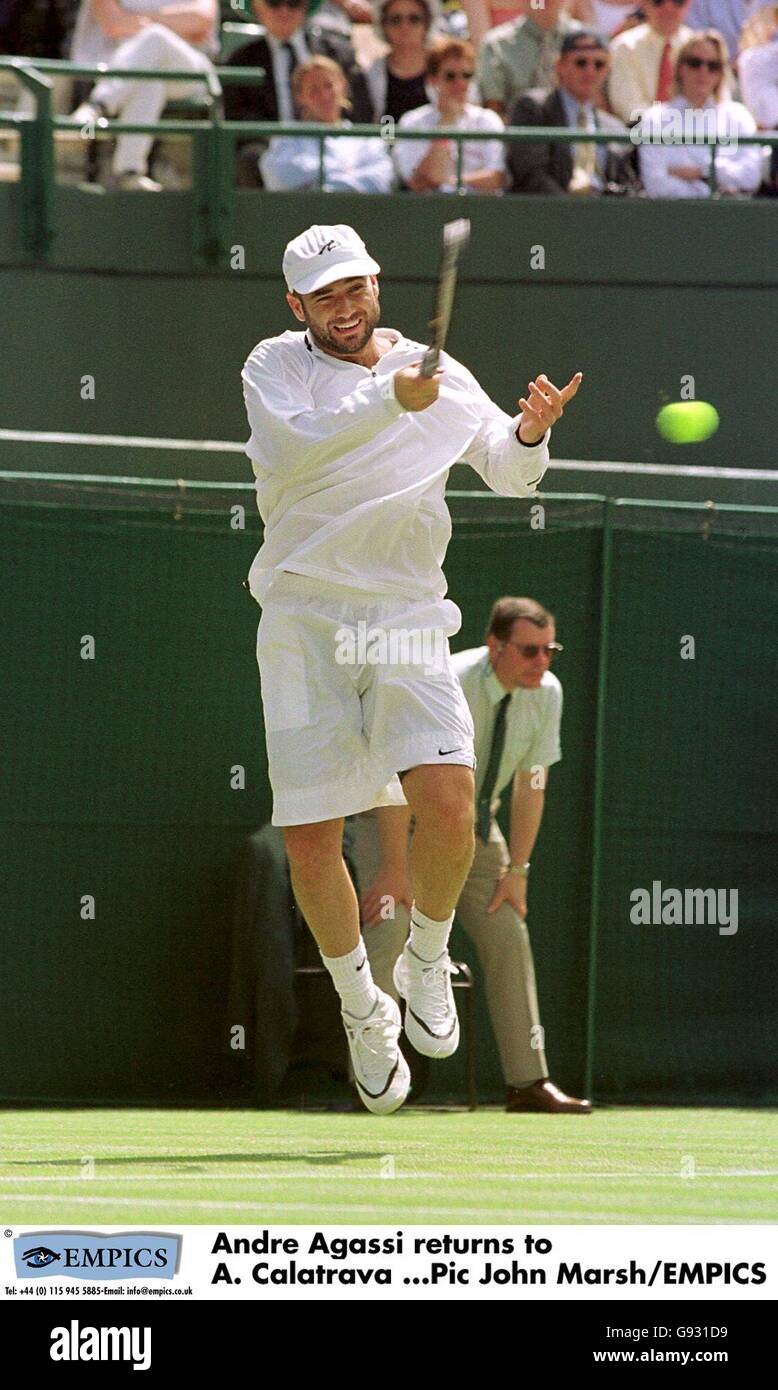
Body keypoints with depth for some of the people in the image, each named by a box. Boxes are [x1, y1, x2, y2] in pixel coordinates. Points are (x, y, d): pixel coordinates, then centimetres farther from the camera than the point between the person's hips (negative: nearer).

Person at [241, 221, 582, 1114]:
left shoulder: (435, 372, 10)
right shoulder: (275, 366, 4)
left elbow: (508, 477, 9)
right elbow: (289, 451, -16)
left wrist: (528, 434, -13)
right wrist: (389, 401, -28)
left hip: (407, 613, 1)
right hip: (303, 618, -1)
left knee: (447, 803, -21)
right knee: (309, 846, -5)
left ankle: (426, 958, 7)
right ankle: (362, 1008, 19)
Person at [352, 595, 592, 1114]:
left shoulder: (546, 693, -13)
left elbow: (530, 783, -4)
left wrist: (516, 870, -5)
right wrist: (395, 867, -28)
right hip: (396, 817, -6)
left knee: (508, 936, -3)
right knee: (389, 932, -21)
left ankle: (528, 1081, -1)